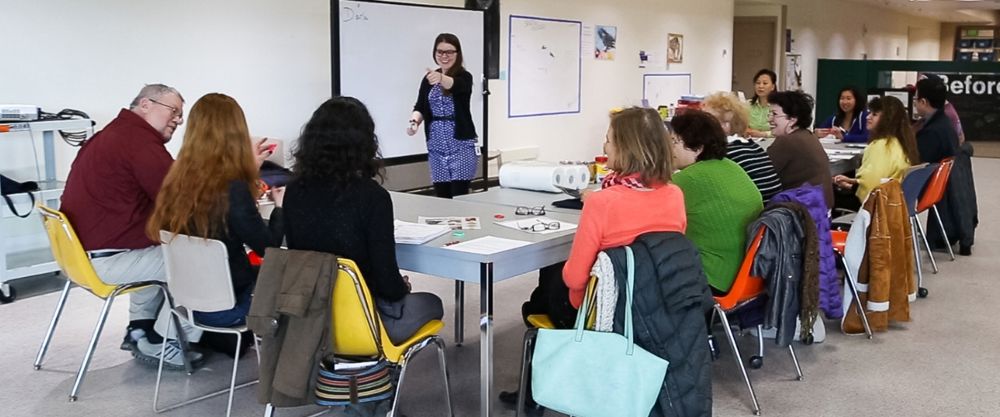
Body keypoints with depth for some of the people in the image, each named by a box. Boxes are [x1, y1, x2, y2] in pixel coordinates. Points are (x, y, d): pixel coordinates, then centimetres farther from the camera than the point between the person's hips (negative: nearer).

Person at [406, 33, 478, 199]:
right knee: (441, 195, 4)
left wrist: (441, 78, -51)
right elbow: (420, 106, 6)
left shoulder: (464, 77, -7)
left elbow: (454, 84, -30)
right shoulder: (429, 78, 9)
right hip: (436, 145, 4)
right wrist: (414, 121, -16)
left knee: (459, 195, -8)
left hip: (460, 144, -4)